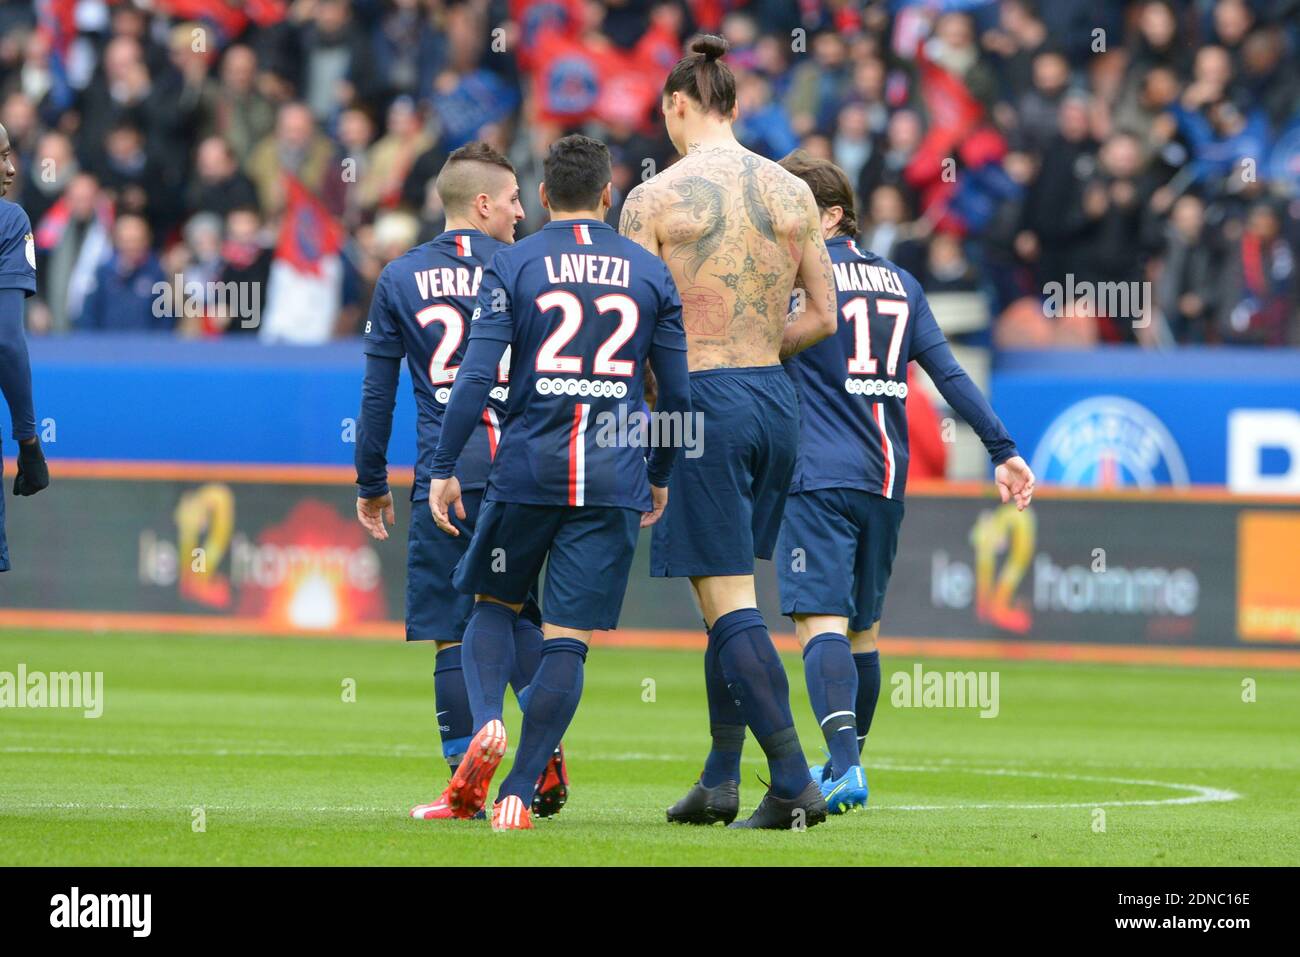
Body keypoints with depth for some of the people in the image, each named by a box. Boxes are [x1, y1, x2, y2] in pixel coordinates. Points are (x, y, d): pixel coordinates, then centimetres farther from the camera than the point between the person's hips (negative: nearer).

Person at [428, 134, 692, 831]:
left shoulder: (513, 266, 1)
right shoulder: (649, 273, 8)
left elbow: (476, 375, -8)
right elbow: (677, 392, 10)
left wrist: (444, 469, -2)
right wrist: (659, 477, 23)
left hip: (527, 469, -1)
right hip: (614, 480, 1)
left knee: (493, 604, 18)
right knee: (568, 637, 0)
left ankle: (486, 722, -10)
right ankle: (518, 793, -7)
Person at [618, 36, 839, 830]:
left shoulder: (657, 199, -8)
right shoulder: (793, 192, 7)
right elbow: (824, 318, 9)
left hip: (701, 402, -6)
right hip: (776, 397, 6)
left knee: (727, 601, -5)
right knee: (731, 593, 17)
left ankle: (795, 784, -13)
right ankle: (721, 778, 19)